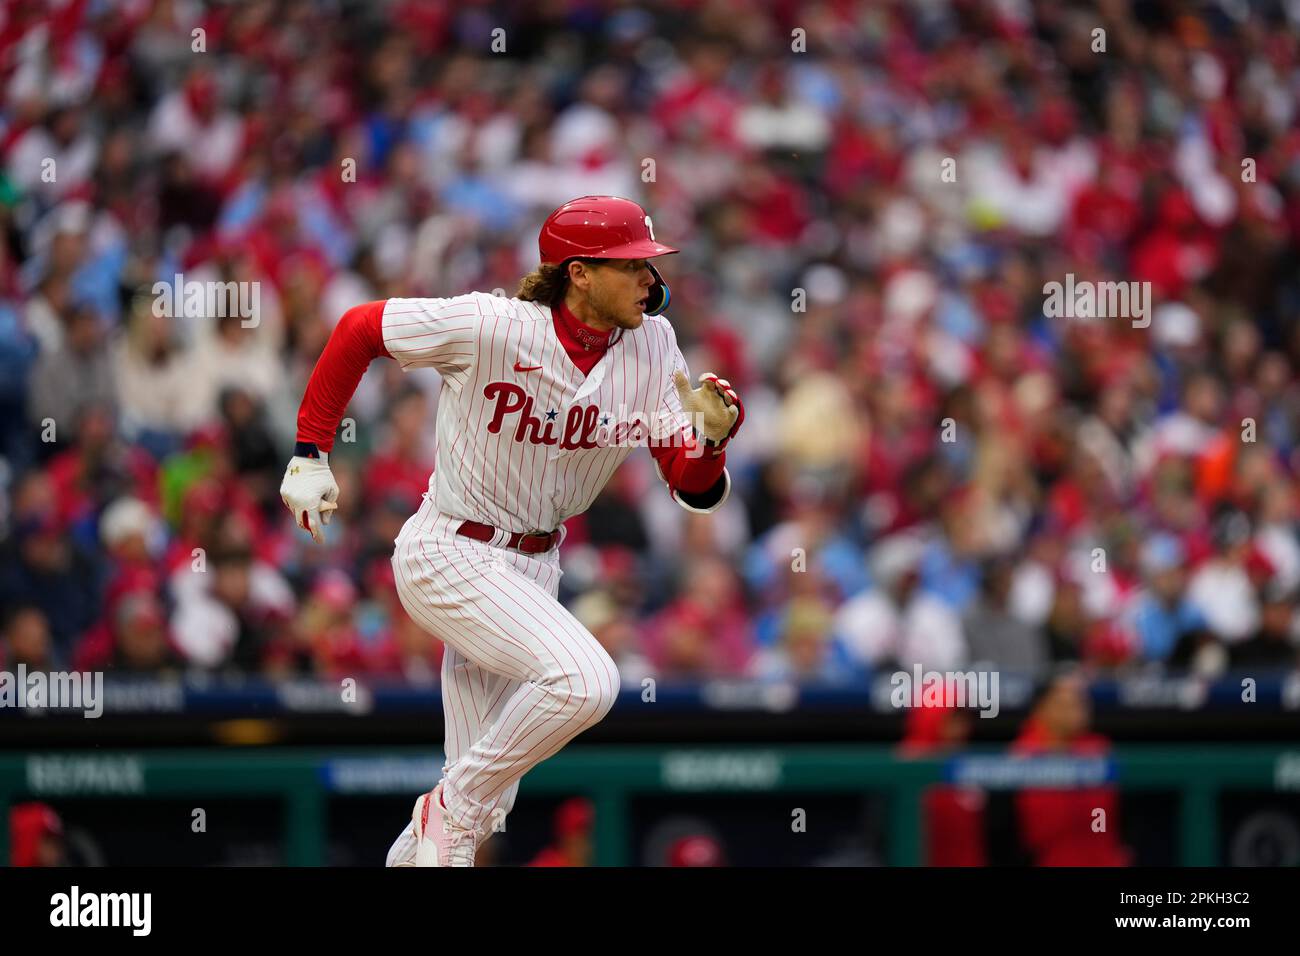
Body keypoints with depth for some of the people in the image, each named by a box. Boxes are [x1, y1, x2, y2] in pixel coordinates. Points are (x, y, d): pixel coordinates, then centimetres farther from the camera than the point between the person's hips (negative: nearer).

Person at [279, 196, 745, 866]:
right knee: (584, 679, -29)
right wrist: (310, 453, -6)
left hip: (534, 569, 7)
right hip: (450, 557, -7)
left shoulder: (651, 344, -6)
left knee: (484, 806, 9)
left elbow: (693, 491, -5)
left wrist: (710, 438, -27)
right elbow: (358, 329, -8)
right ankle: (452, 812, -10)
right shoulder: (490, 328, -21)